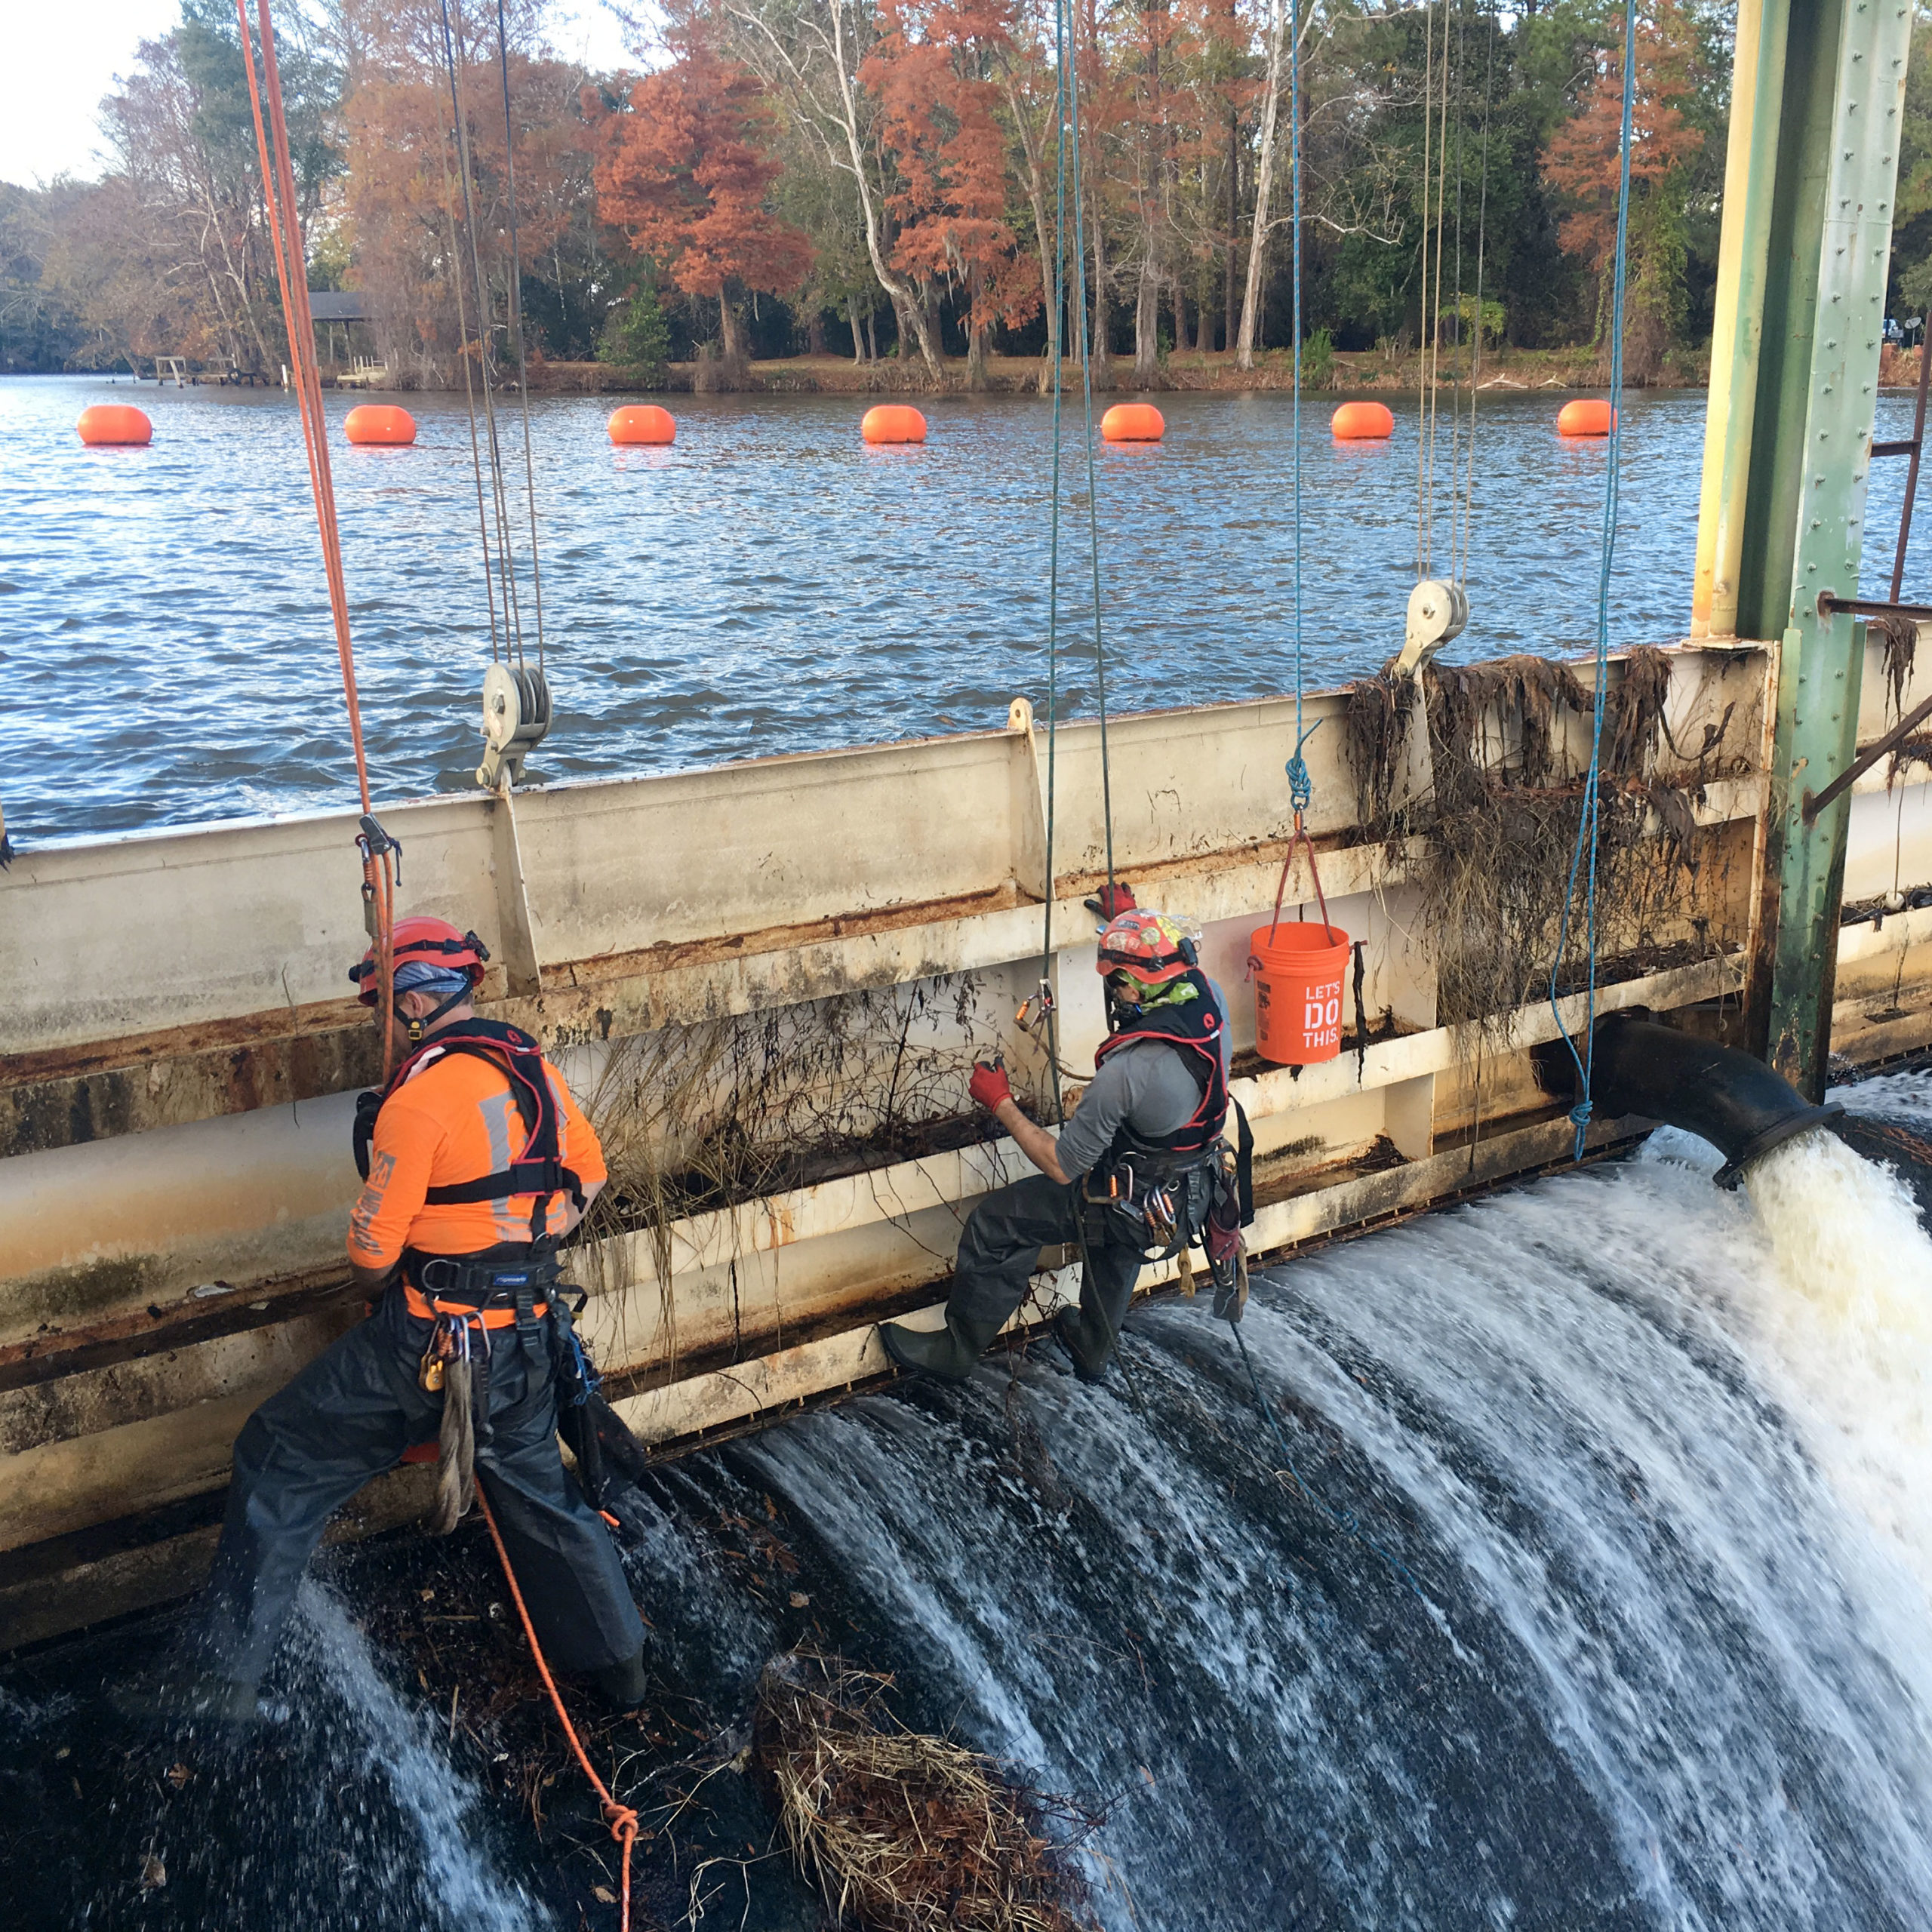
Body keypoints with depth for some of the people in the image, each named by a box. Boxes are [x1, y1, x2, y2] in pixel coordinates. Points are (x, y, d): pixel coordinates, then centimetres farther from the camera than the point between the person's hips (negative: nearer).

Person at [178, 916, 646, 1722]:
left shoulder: (420, 1095, -19)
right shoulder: (535, 1068, 2)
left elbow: (374, 1243, -16)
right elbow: (587, 1173, 16)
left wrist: (375, 1286, 7)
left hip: (424, 1340, -7)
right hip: (527, 1337, 7)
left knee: (279, 1461, 11)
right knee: (535, 1486, 24)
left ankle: (232, 1675, 14)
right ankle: (617, 1655, 34)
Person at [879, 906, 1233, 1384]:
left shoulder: (1127, 1071, -36)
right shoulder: (1210, 999, -16)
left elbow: (1062, 1167, -24)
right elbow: (1172, 968, 13)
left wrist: (1000, 1103, -14)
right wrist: (1136, 918, 18)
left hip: (1135, 1210, -8)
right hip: (1195, 1190, 8)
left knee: (992, 1226, 6)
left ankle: (956, 1349, 25)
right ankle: (1092, 1350, 59)